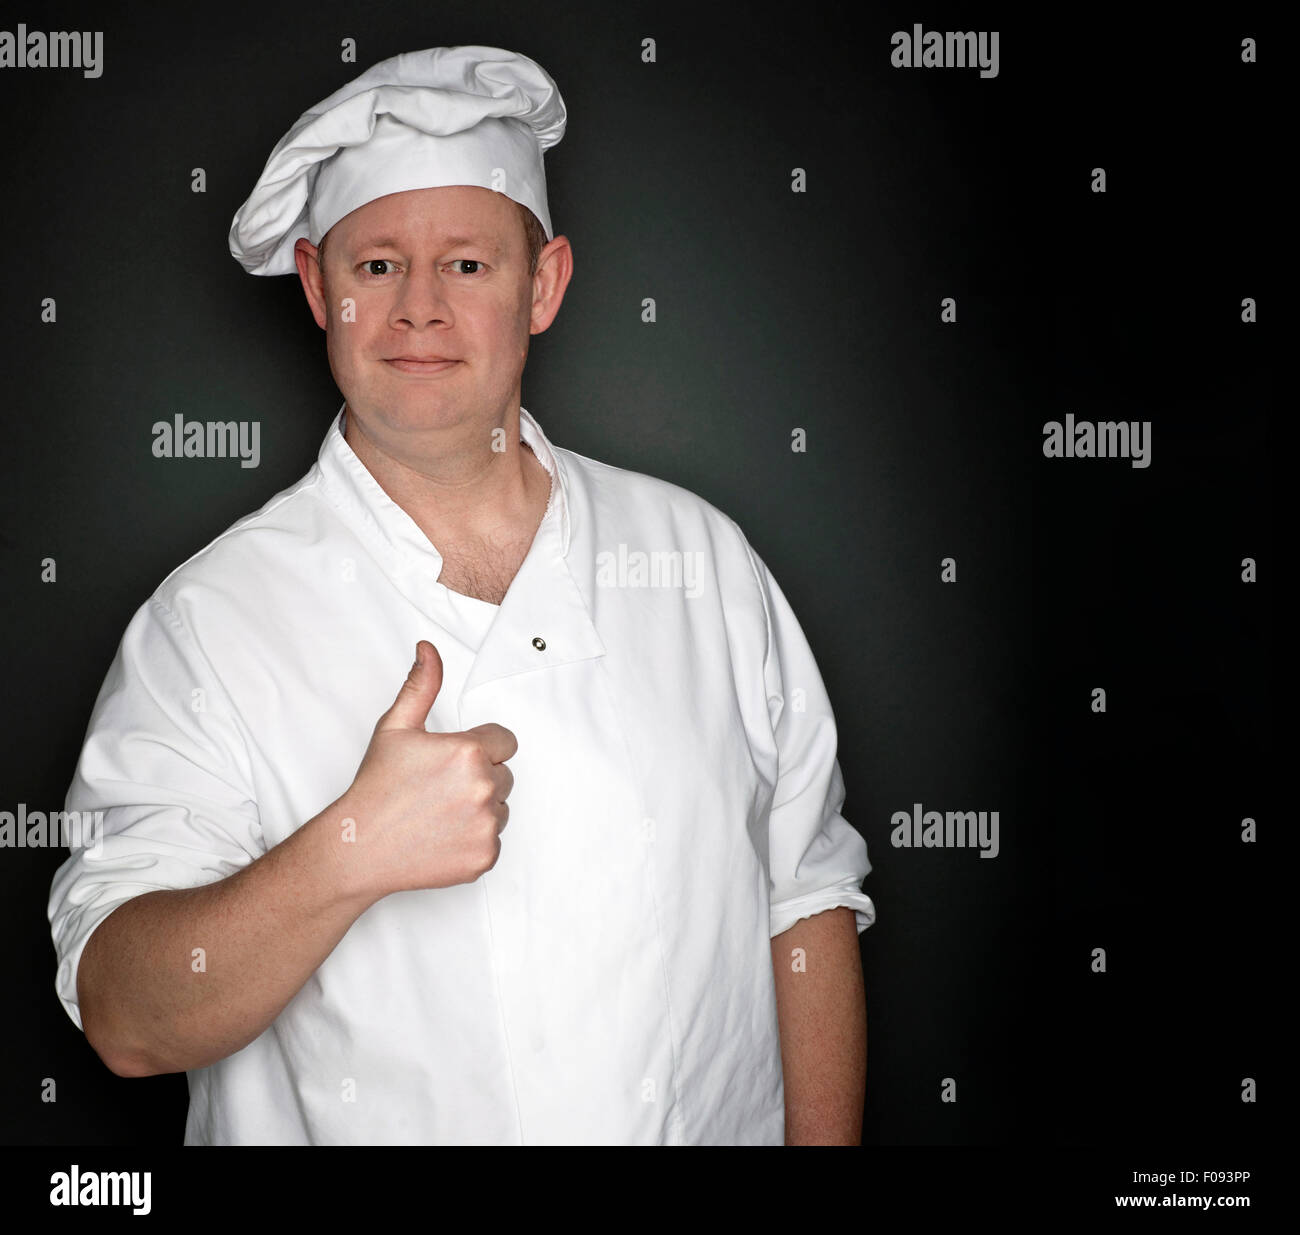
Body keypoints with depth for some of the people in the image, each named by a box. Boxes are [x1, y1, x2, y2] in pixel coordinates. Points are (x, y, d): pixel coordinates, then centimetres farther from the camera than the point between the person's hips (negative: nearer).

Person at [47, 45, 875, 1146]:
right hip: (363, 1124, -1)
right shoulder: (208, 625, -11)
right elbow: (125, 1022, -17)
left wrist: (826, 1144, -4)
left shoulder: (702, 556, -2)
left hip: (718, 1119, 2)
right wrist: (353, 851, -31)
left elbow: (807, 901, 2)